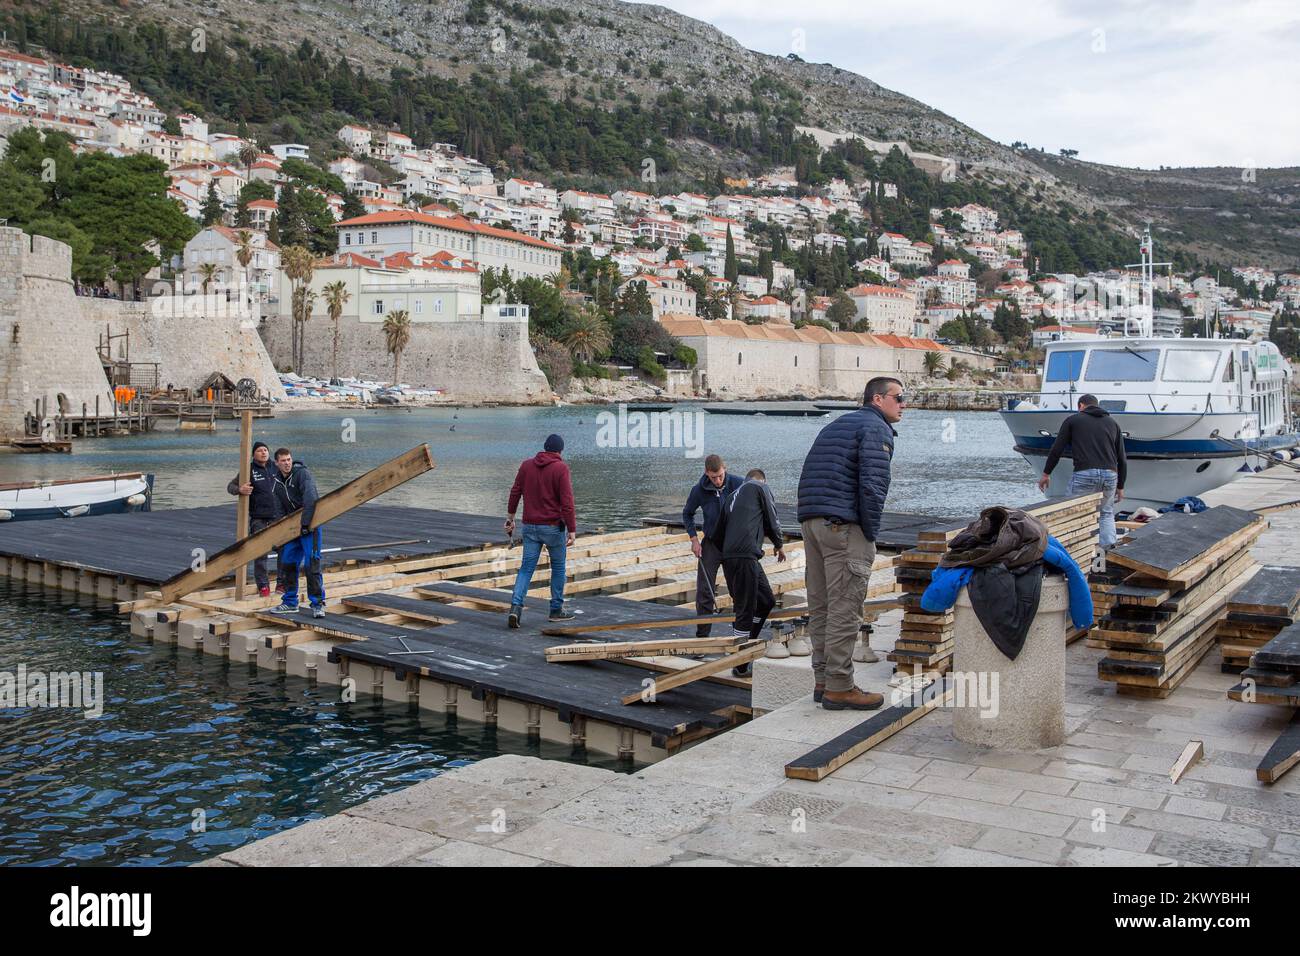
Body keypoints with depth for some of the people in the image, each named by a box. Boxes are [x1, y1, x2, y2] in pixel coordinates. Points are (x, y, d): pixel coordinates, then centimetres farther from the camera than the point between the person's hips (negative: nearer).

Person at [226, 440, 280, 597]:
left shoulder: (275, 468, 7)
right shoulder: (250, 470, -2)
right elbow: (230, 486, 0)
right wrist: (240, 490, -22)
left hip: (277, 516, 3)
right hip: (258, 518, -3)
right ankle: (263, 585, 10)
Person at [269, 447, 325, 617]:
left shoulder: (302, 473, -14)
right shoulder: (277, 481, 9)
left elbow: (310, 499, -26)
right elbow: (281, 509, 18)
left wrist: (305, 524, -29)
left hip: (309, 525, -7)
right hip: (293, 526, 7)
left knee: (312, 564, -11)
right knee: (287, 563, 10)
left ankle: (318, 604, -5)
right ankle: (290, 602, 23)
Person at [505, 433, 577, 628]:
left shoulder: (526, 465, 5)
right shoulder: (561, 468, -10)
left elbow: (515, 492, 8)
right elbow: (567, 502, -14)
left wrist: (510, 516, 18)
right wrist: (572, 529, -12)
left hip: (530, 526, 4)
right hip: (554, 527, -4)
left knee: (526, 568, 6)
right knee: (558, 567, 13)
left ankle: (516, 607, -12)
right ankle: (556, 610, 20)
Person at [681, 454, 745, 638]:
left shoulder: (738, 483, -13)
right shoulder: (699, 490, -9)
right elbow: (687, 514, 9)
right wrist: (694, 539, -1)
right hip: (711, 543, 1)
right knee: (704, 591, -1)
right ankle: (702, 634, 6)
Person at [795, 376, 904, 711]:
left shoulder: (833, 426, 25)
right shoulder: (876, 428, -2)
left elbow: (810, 478, 22)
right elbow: (872, 483, -15)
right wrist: (871, 533, -8)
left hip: (811, 521, 9)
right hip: (843, 526, -9)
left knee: (820, 606, 11)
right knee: (845, 609, -7)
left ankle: (823, 680, 17)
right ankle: (839, 688, -5)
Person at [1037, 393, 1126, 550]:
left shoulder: (1073, 420, 12)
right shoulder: (1113, 423, 21)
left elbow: (1056, 450, 9)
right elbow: (1122, 459, 19)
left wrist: (1046, 474, 20)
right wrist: (1120, 486, 25)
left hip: (1084, 474, -4)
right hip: (1110, 475, 4)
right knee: (1107, 513, 20)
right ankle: (1108, 548, 7)